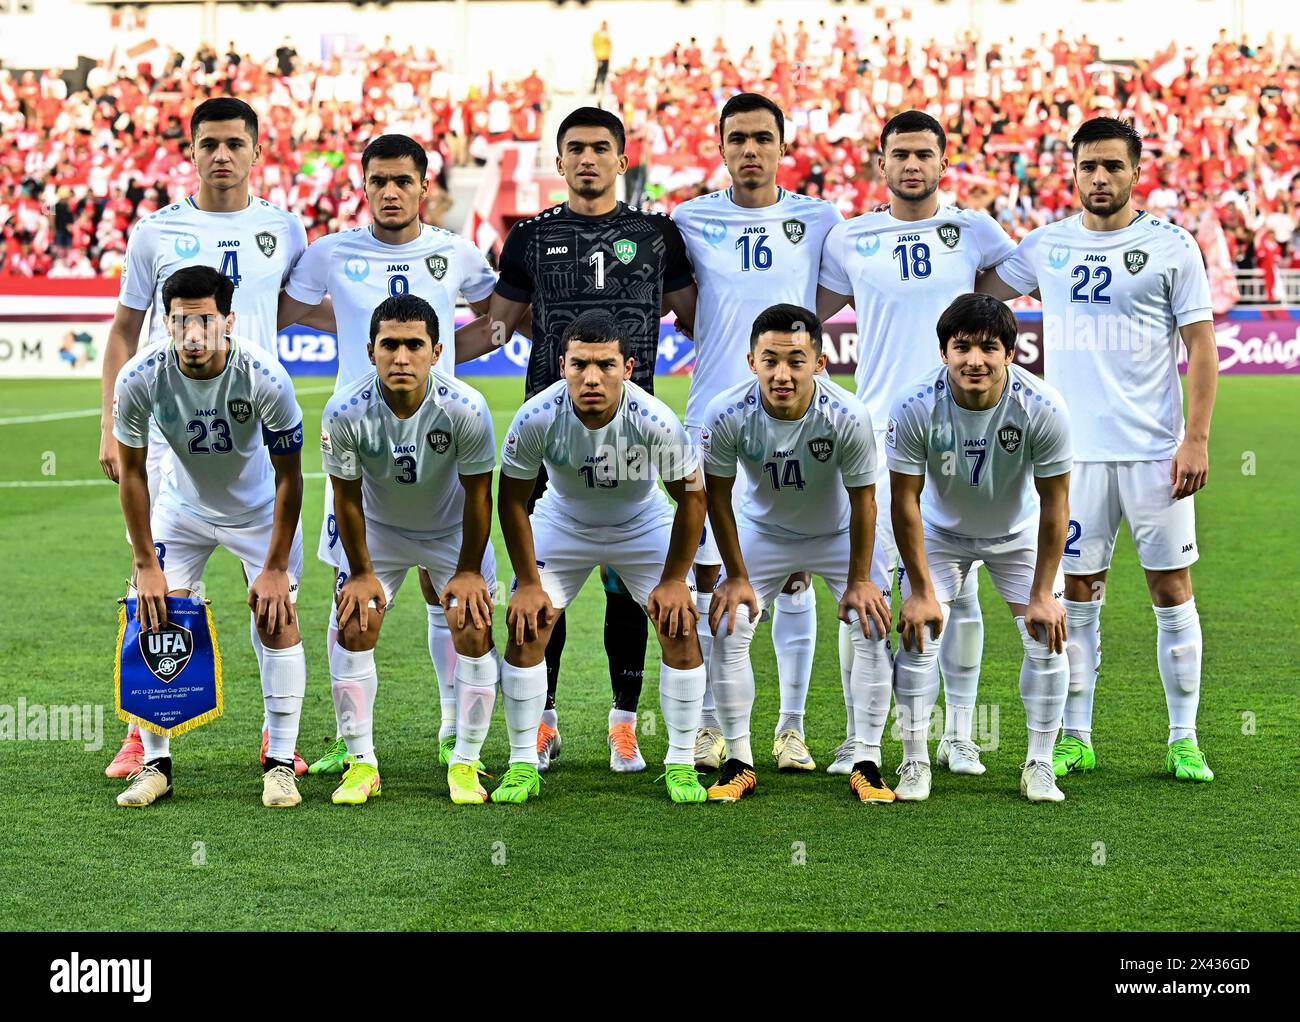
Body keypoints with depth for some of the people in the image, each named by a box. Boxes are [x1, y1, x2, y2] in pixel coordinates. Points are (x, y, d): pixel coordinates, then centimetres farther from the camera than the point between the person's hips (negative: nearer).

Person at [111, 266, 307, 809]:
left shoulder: (265, 377, -32)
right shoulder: (140, 379, -27)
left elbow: (289, 476, -19)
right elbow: (132, 472, -11)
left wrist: (275, 568, -18)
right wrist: (146, 565, -11)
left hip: (260, 508, -2)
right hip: (182, 505, 2)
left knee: (277, 617, -13)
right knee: (154, 619, -8)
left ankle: (280, 764, -2)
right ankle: (155, 764, 4)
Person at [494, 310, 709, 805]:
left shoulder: (655, 420, -33)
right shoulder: (536, 419, -31)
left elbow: (692, 496, -16)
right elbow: (513, 499, -14)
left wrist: (673, 580, -13)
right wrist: (528, 583, -12)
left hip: (644, 526, 0)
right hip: (562, 524, 1)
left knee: (681, 629, -11)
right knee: (525, 629, -9)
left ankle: (680, 765, 4)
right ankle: (522, 766, 4)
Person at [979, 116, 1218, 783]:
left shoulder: (1171, 246, 1)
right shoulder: (1045, 246, 7)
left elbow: (1201, 348, 0)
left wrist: (1196, 438, -7)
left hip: (1155, 451, -2)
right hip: (1076, 449, 2)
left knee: (1171, 590, 2)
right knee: (1076, 594, 4)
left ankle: (1184, 740, 10)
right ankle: (1075, 739, 12)